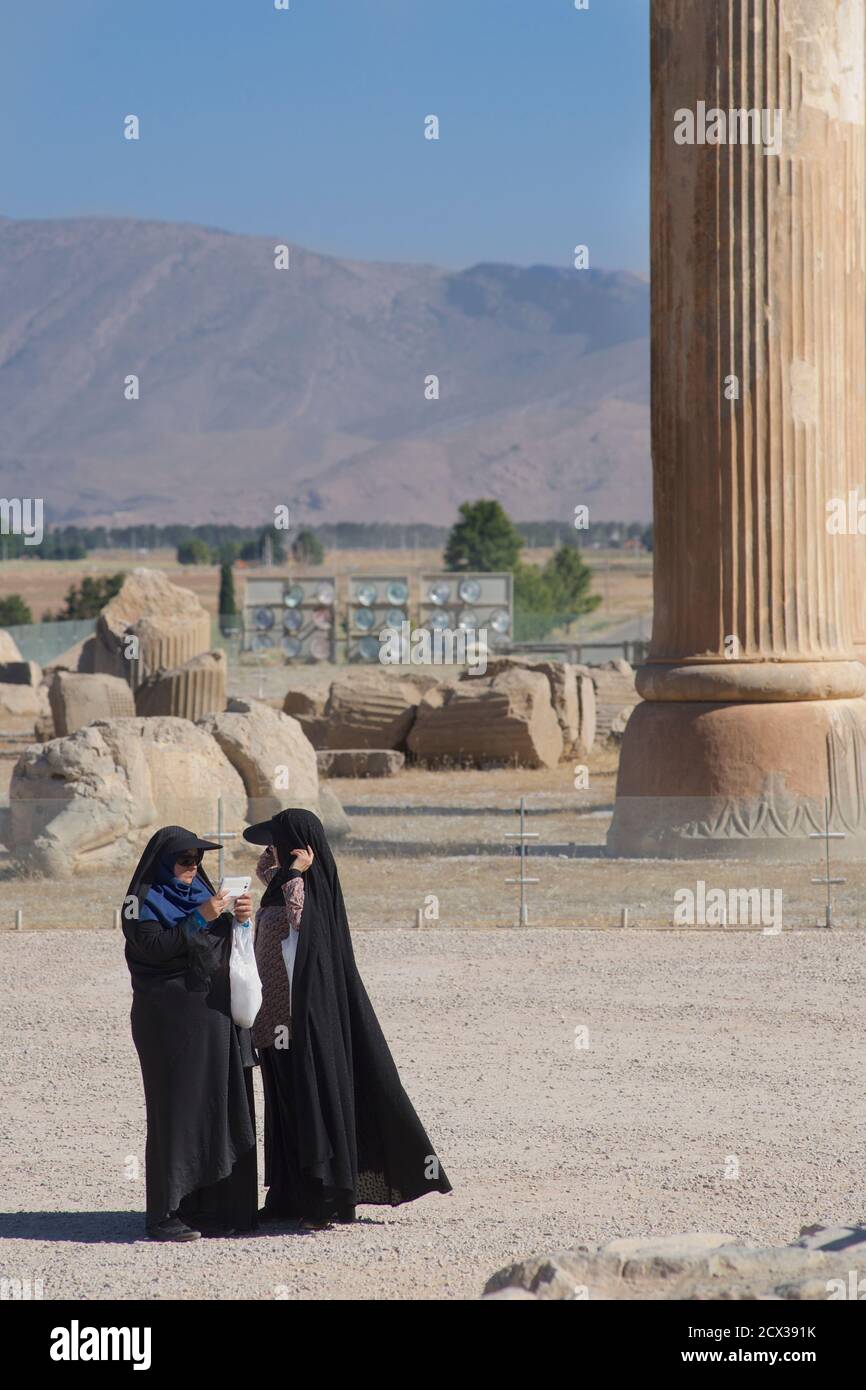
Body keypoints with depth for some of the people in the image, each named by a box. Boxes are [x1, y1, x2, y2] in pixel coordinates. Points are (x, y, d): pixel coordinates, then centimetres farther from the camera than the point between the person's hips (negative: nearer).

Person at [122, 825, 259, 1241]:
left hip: (212, 1016, 7)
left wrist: (239, 919, -4)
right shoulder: (144, 900, -4)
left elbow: (225, 951, 15)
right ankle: (165, 1214, -6)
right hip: (171, 1019, -7)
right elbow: (154, 947, -18)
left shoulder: (200, 892, 16)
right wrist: (200, 918, -21)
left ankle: (207, 1209, 10)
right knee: (176, 1112, -8)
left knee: (216, 1109, 5)